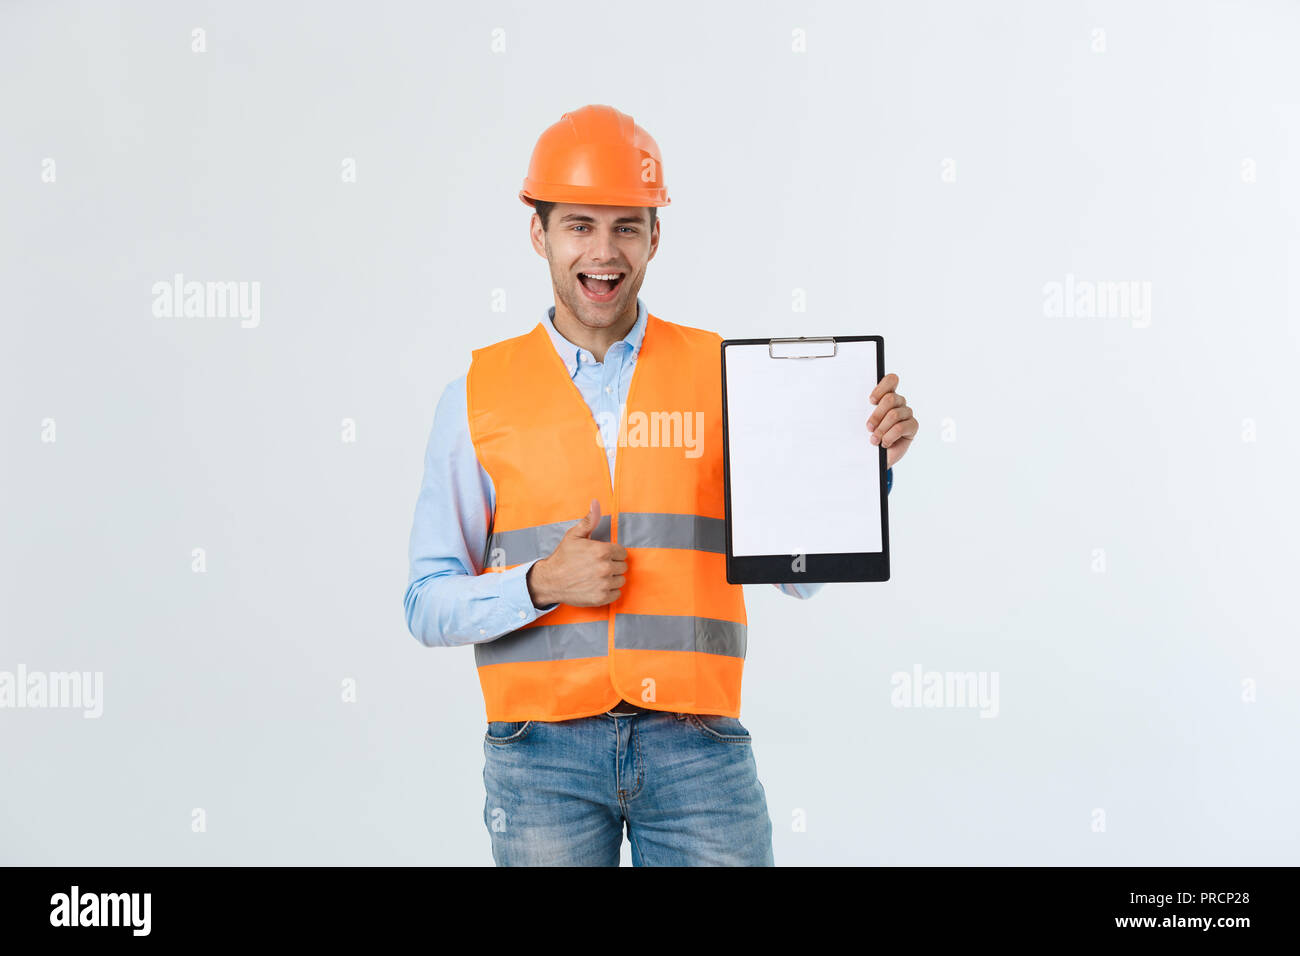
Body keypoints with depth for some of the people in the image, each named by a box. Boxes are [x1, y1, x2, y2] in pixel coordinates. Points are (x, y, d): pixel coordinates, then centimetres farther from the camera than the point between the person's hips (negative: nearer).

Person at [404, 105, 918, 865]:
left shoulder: (723, 375, 5)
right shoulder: (479, 396, 4)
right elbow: (428, 606, 4)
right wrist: (541, 584, -12)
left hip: (697, 745, 0)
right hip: (545, 752, 0)